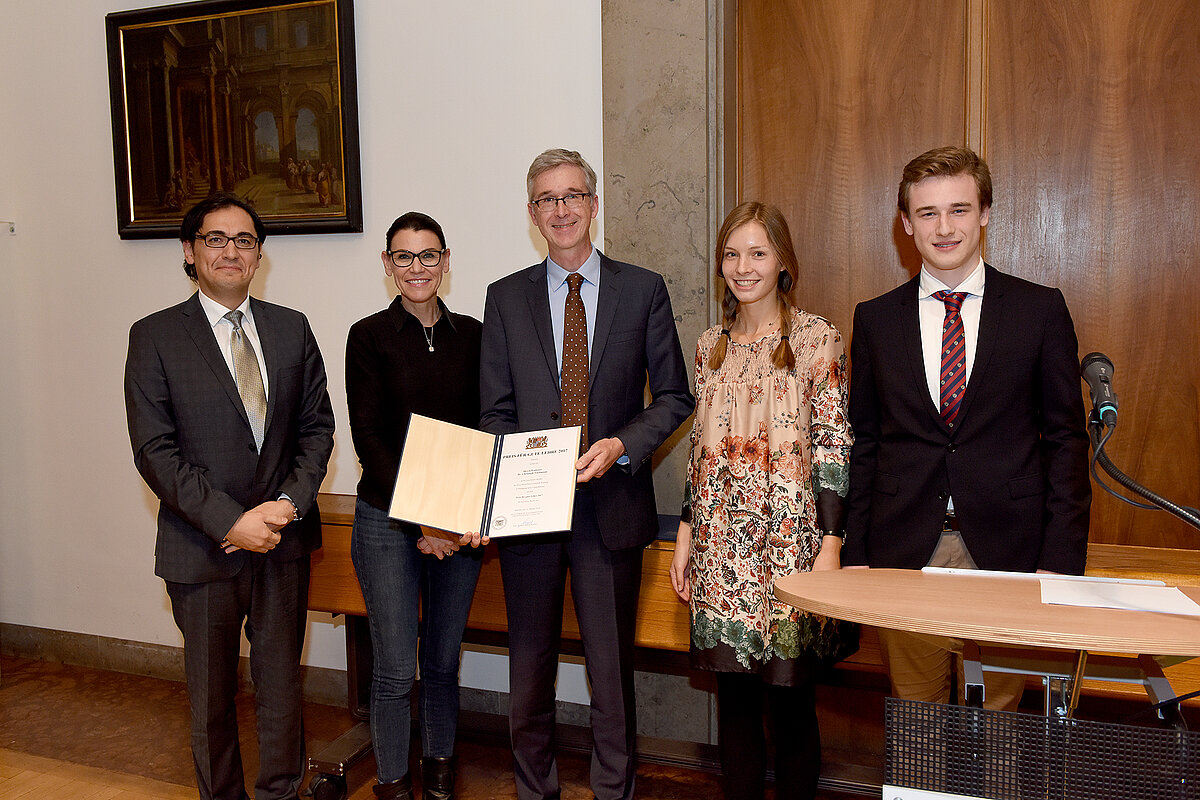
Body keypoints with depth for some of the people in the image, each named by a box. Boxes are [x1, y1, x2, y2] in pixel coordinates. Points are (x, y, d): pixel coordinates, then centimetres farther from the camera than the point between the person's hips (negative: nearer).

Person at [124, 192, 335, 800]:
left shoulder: (292, 329, 6)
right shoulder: (154, 337, -3)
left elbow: (317, 426, 5)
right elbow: (155, 451, -9)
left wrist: (288, 503, -10)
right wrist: (231, 522, -17)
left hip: (284, 542, 2)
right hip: (203, 546, -2)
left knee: (282, 685, 13)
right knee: (210, 695, 14)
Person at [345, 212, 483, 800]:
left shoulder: (470, 334, 7)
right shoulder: (370, 336, -3)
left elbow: (484, 427, 7)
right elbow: (369, 437, -8)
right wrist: (418, 521, -14)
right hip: (388, 517, -3)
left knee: (444, 660, 14)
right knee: (396, 668, 2)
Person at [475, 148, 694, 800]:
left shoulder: (643, 290, 2)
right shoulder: (505, 298, 7)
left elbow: (674, 396, 3)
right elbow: (496, 411, 6)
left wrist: (621, 445, -13)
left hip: (611, 505, -1)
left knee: (612, 672, 10)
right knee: (529, 672, 13)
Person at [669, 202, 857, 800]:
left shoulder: (818, 339, -3)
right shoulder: (711, 346, 10)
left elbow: (833, 447, -6)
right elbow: (700, 448, 13)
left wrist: (831, 543, -11)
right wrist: (687, 531, 9)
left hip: (790, 539, -4)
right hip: (721, 543, 4)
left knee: (790, 696, 6)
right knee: (733, 695, 11)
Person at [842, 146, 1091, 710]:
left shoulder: (1041, 310, 2)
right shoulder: (875, 319, 6)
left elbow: (1065, 437, 2)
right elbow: (863, 442, 7)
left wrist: (1061, 558, -5)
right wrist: (855, 552, 3)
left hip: (1006, 550, -1)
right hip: (904, 552, 1)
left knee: (997, 713, 10)